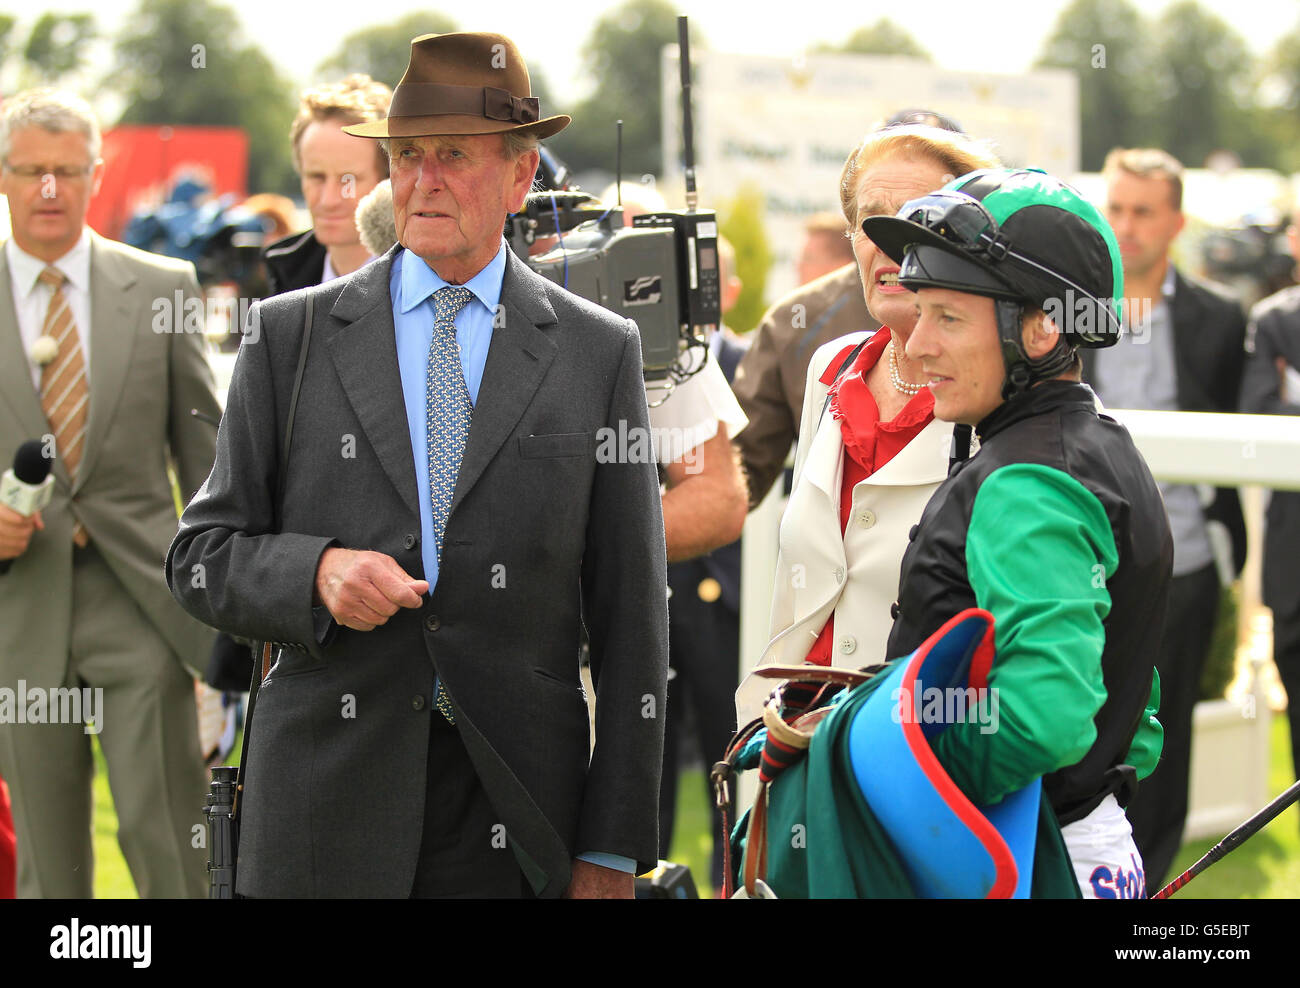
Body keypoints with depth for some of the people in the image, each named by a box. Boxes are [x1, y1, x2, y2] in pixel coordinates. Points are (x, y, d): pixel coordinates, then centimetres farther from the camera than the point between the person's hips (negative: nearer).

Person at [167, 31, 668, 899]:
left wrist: (612, 849, -2)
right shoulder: (291, 334, 6)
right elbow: (202, 557, 7)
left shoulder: (600, 351, 5)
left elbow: (631, 616, 3)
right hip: (326, 799, 0)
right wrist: (316, 571, -15)